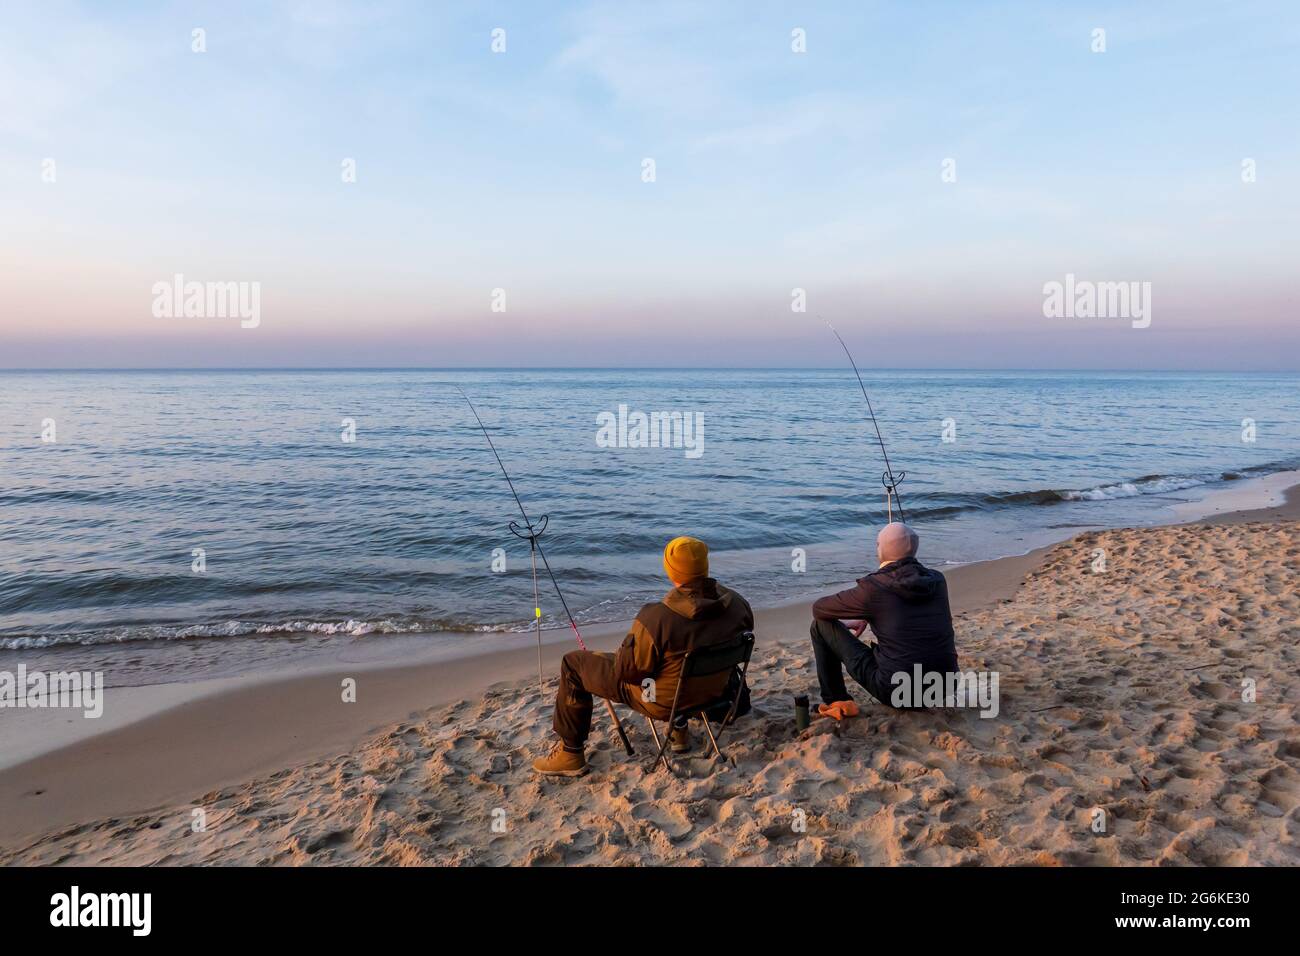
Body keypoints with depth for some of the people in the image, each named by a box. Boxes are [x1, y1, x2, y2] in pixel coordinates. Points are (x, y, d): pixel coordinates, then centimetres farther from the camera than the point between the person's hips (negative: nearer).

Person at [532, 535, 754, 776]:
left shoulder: (656, 618, -35)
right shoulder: (738, 604, -18)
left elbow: (627, 671, -21)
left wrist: (623, 653, 2)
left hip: (663, 701, -6)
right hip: (713, 692, 6)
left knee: (573, 663, 8)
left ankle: (571, 753, 17)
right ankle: (679, 730, 39)